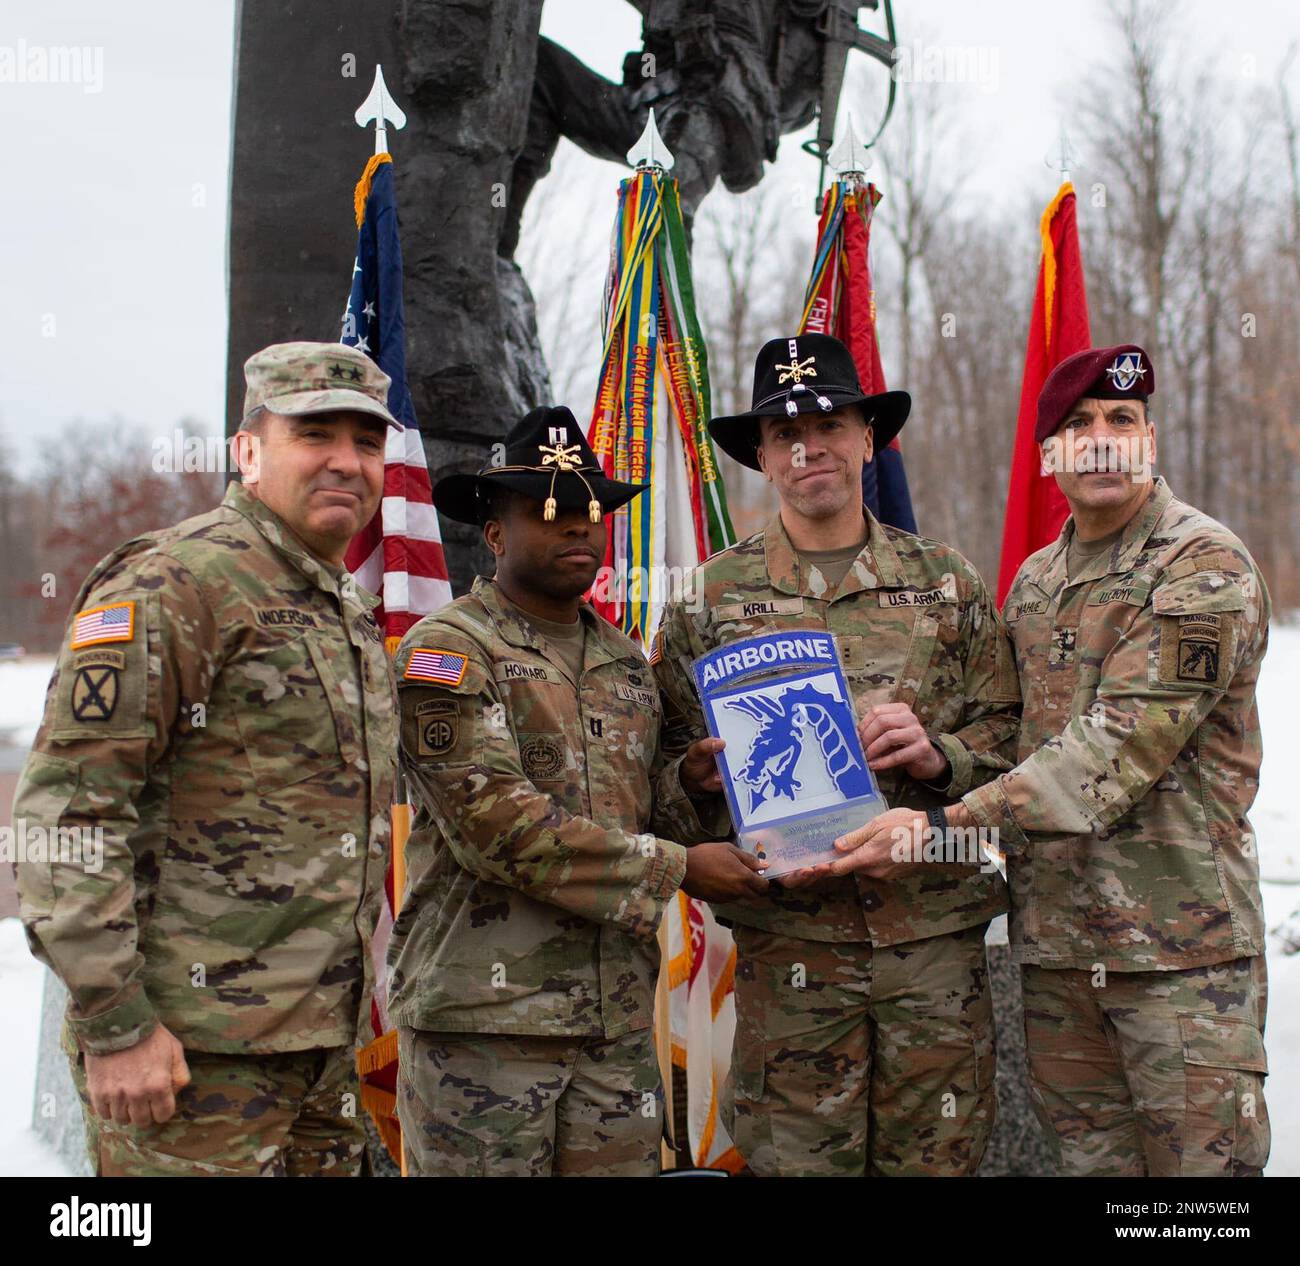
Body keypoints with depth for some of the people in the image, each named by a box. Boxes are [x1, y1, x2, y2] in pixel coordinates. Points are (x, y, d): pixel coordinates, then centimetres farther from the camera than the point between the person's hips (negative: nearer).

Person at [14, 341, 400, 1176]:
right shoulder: (173, 585, -12)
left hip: (324, 1045, 8)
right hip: (194, 1053, -8)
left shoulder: (351, 615, 16)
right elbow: (68, 807, -18)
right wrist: (112, 1021, -19)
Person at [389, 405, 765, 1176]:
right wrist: (678, 867, -15)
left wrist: (686, 785, 0)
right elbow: (494, 823, -17)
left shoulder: (625, 662, 16)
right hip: (485, 1015, -6)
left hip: (618, 1018, 6)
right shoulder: (447, 649, -6)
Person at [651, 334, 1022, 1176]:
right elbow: (673, 765, 5)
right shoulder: (711, 597, 6)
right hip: (788, 940, -1)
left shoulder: (946, 581, 9)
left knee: (938, 1157, 7)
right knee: (797, 1159, 4)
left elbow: (1007, 734, 9)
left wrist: (937, 755, -12)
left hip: (937, 936, 1)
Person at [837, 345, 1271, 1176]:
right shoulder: (1034, 583, 14)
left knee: (1203, 1158, 0)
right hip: (1054, 936, 6)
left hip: (1180, 941, -6)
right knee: (1091, 1158, 13)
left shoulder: (1205, 568, -10)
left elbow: (1119, 746, -20)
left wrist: (943, 824, -24)